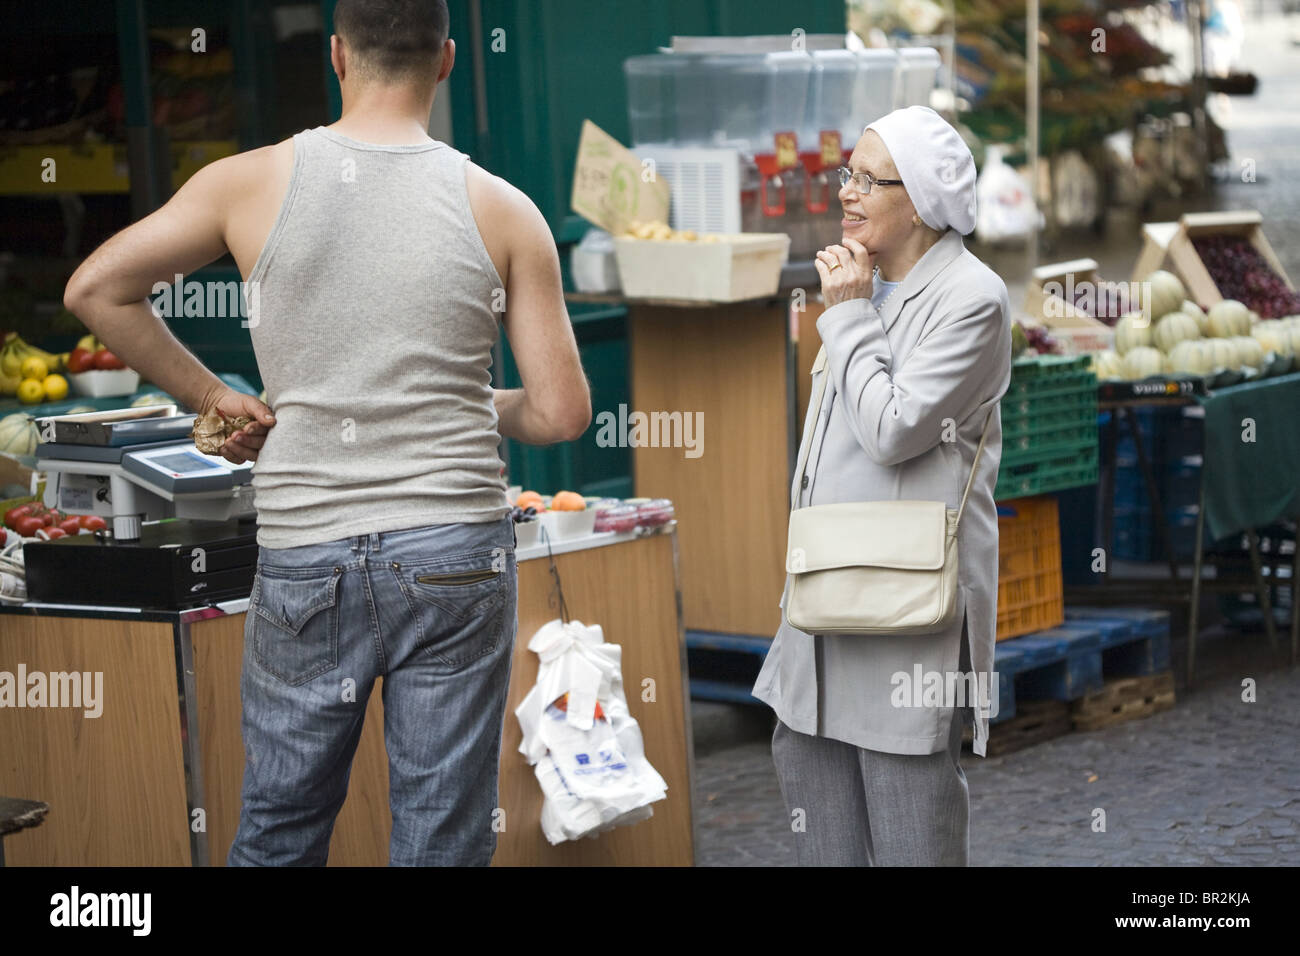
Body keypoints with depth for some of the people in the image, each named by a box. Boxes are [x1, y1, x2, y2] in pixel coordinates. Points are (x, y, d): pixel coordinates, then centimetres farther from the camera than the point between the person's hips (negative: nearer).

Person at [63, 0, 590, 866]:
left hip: (305, 557, 1)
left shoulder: (252, 183, -1)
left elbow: (95, 290, 4)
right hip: (454, 556, -1)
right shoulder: (501, 211, -2)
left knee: (280, 826, 15)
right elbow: (562, 412, -3)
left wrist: (214, 395, 10)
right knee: (444, 837, 7)